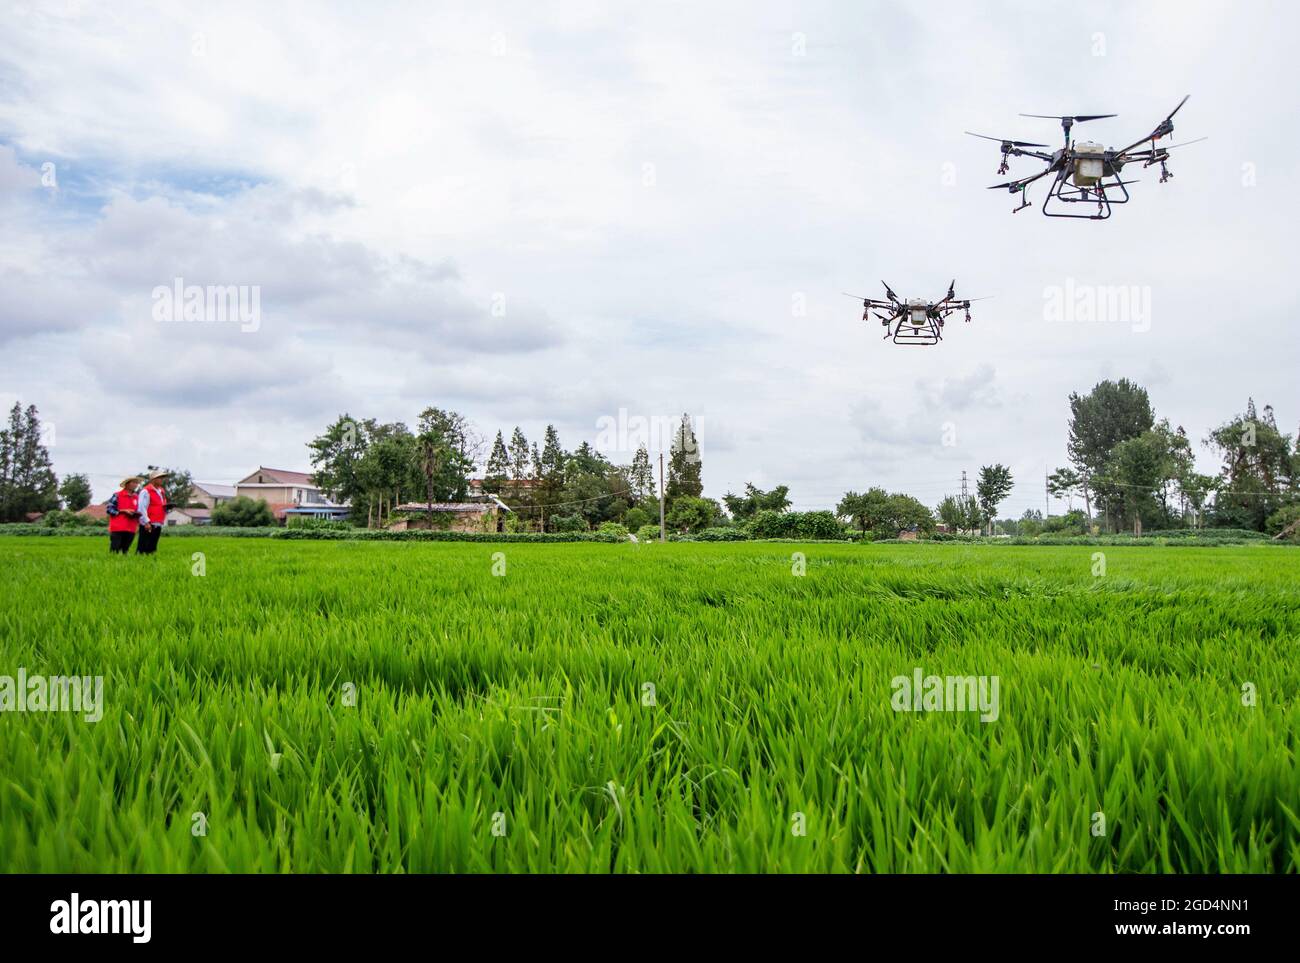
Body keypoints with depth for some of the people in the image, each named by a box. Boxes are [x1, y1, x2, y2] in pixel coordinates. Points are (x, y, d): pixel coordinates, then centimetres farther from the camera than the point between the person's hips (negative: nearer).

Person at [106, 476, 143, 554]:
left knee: (125, 551, 6)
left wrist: (137, 514, 1)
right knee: (115, 550, -6)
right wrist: (123, 511, -12)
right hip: (117, 528, -5)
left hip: (131, 529, 5)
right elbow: (109, 509, -5)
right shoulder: (117, 495, -3)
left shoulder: (136, 497, 14)